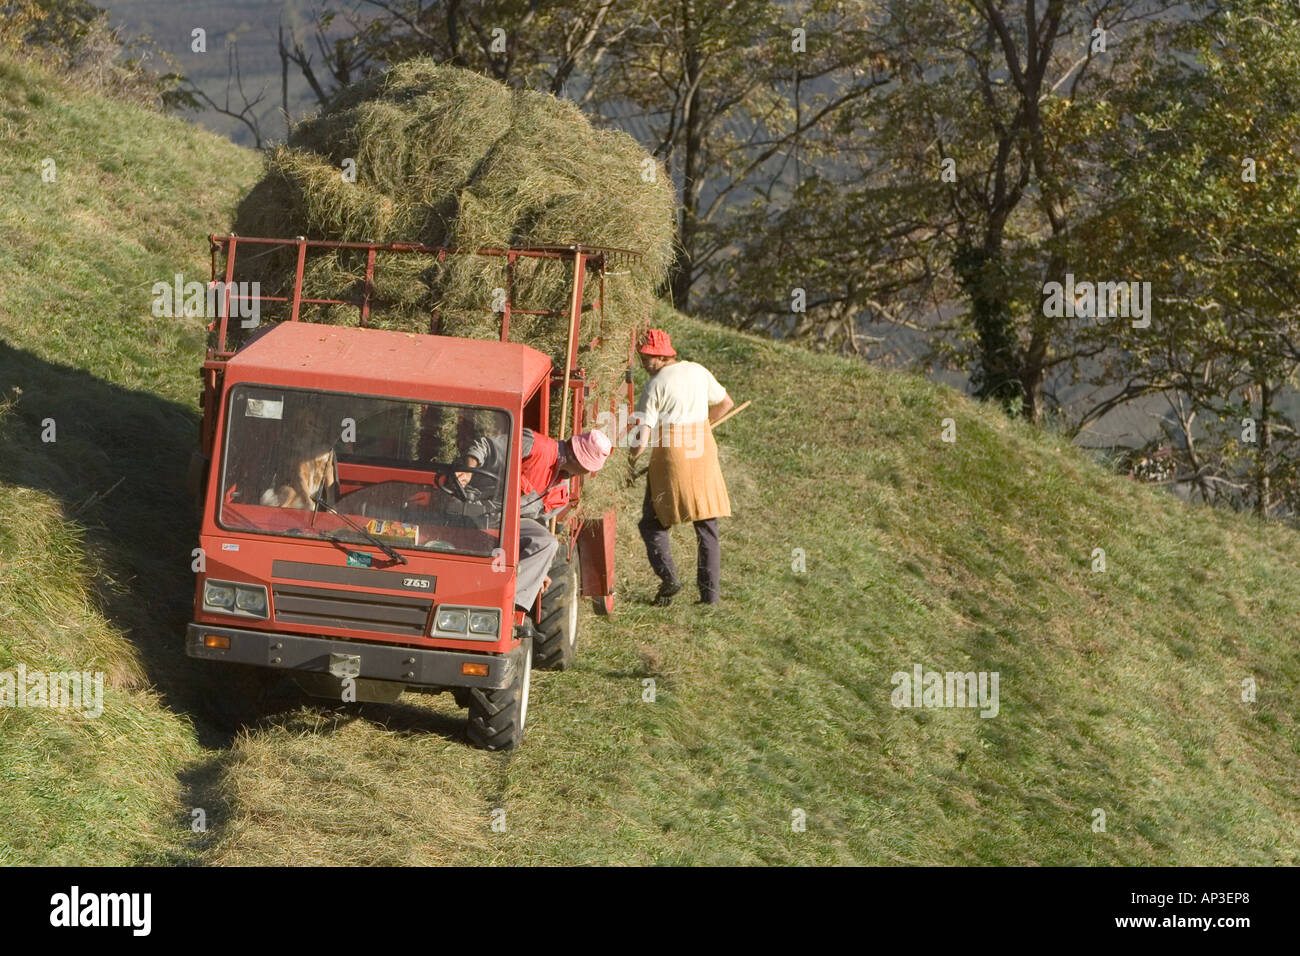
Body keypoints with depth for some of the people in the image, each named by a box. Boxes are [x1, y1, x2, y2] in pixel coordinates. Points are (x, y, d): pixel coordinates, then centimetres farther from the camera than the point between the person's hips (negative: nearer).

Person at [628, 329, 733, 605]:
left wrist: (629, 464, 6)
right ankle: (710, 591, 4)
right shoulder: (698, 372, 7)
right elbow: (726, 403, 22)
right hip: (703, 451, 5)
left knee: (652, 523, 9)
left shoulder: (654, 387, -7)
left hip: (670, 454, -5)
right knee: (707, 527, 9)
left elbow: (641, 440, -10)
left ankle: (668, 576, -9)